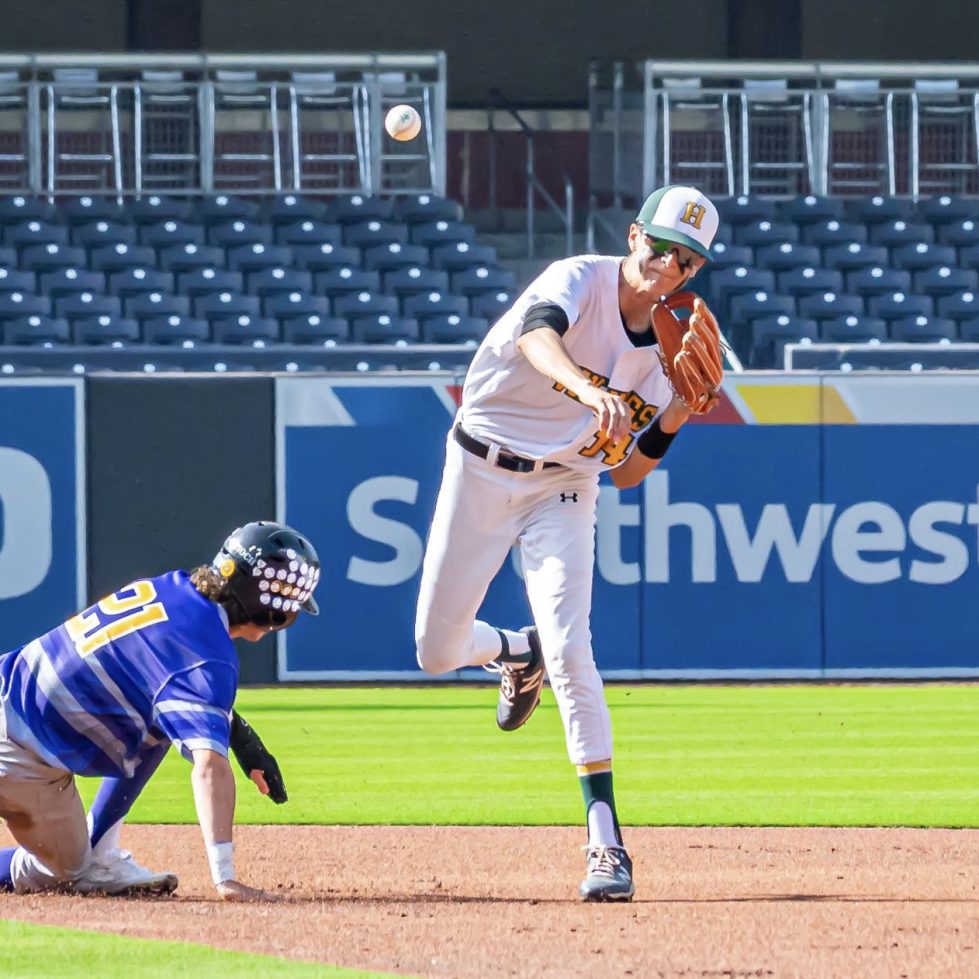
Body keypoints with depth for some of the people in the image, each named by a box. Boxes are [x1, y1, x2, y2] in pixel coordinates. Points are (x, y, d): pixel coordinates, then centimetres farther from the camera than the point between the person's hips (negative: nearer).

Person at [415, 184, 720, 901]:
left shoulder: (667, 346, -3)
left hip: (563, 490, 1)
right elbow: (538, 335, -43)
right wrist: (590, 389, -61)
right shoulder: (582, 280, -17)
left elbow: (626, 474, -2)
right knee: (436, 651, 4)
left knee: (569, 646, -19)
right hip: (480, 468, -1)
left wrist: (672, 419, -18)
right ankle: (515, 654, 42)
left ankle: (605, 841, -21)